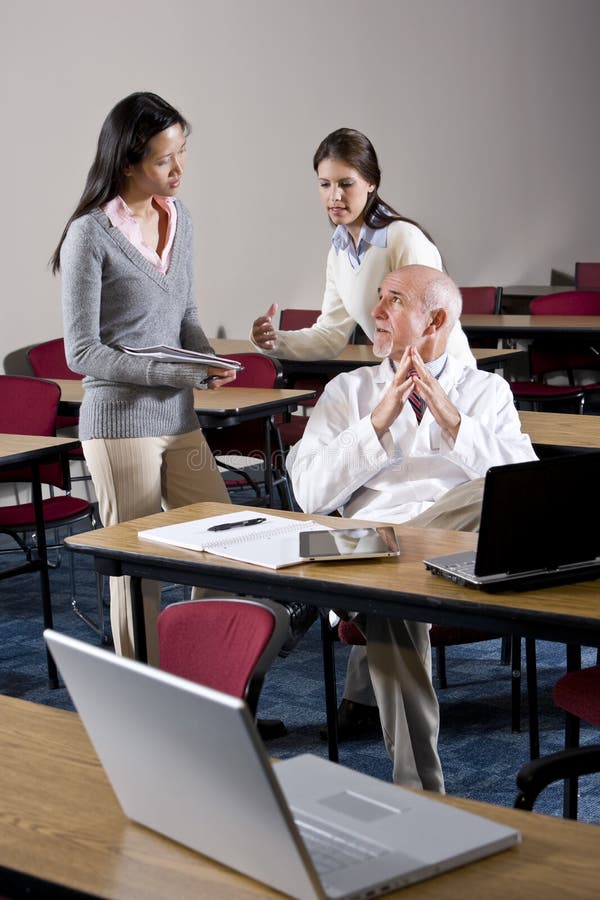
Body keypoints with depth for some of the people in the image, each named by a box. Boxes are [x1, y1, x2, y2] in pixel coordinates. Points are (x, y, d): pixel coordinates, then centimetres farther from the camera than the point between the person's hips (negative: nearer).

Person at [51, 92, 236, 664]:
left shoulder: (177, 218, 8)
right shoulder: (91, 235, -13)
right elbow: (82, 352, -13)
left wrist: (208, 362, -3)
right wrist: (176, 373, -19)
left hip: (180, 421, 7)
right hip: (120, 422, -7)